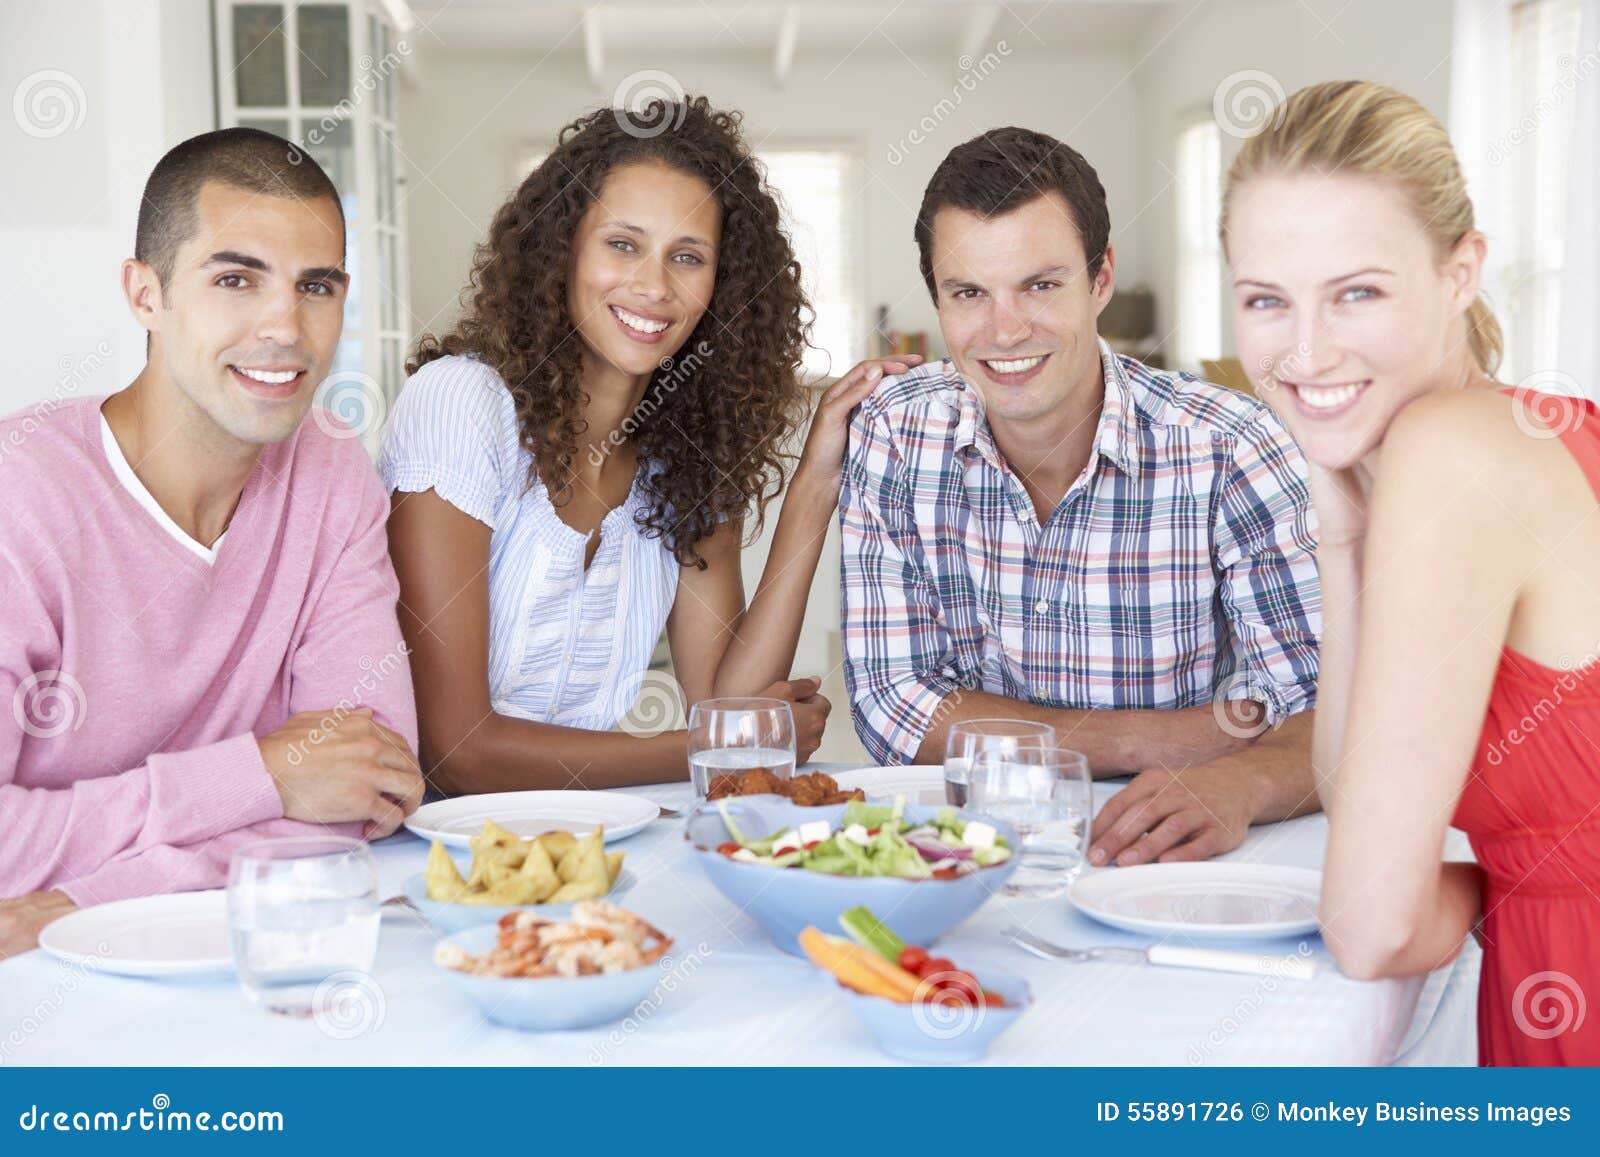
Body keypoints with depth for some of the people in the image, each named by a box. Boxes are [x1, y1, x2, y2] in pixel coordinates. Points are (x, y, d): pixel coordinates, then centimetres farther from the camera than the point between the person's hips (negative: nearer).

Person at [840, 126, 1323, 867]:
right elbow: (892, 705, -6)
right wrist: (1153, 740, -15)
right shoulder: (893, 436, -5)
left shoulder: (1231, 453, -12)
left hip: (1172, 863, -1)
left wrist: (1235, 786, -38)